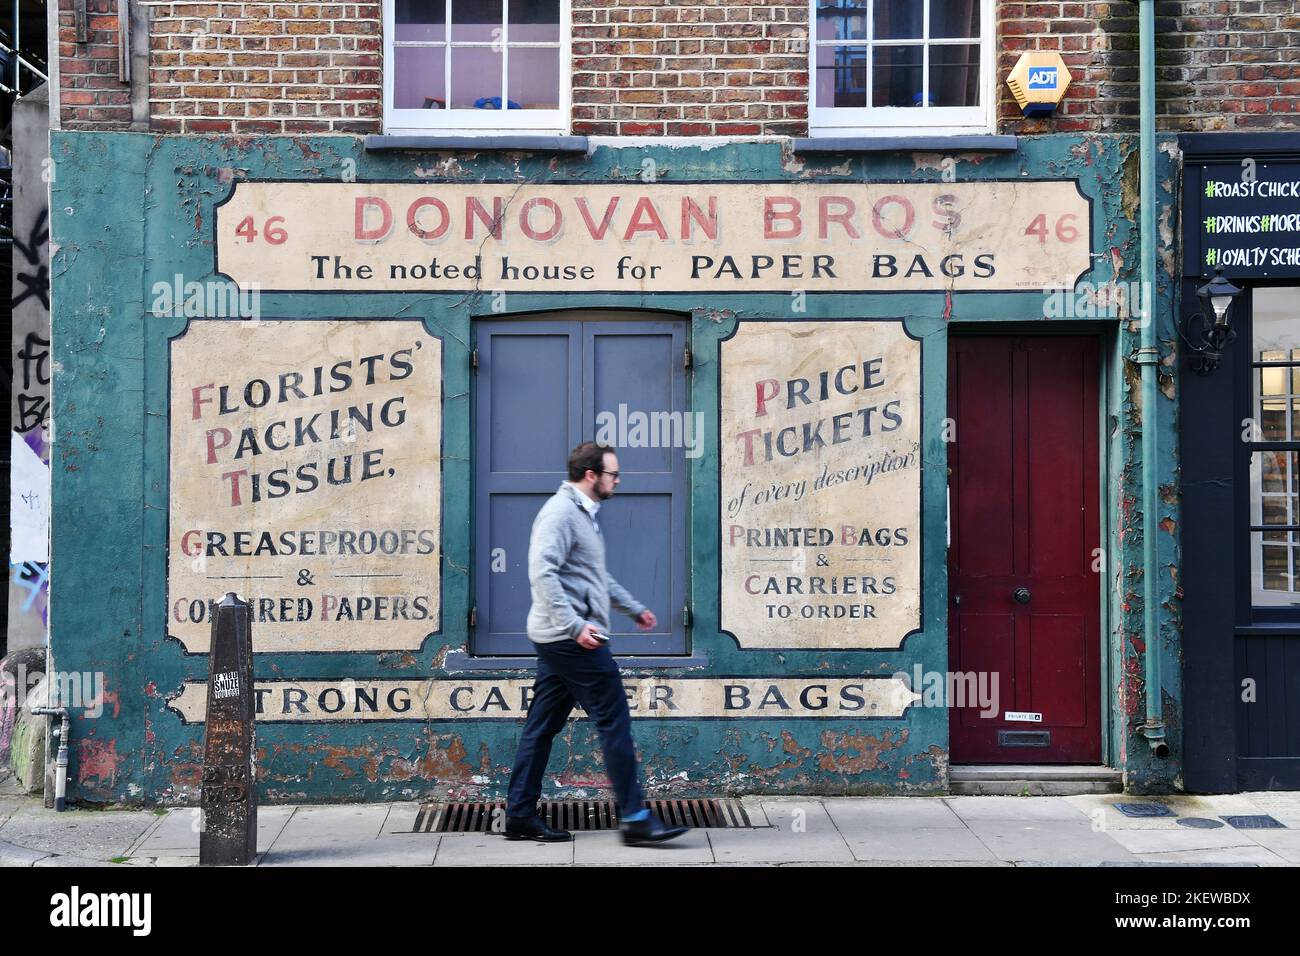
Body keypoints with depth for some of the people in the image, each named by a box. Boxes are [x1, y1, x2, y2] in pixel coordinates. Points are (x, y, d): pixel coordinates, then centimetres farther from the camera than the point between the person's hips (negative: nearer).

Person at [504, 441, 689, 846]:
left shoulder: (582, 513, 20)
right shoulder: (560, 511, -13)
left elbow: (598, 576, 32)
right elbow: (542, 572, -23)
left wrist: (635, 608, 33)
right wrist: (576, 625, -27)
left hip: (558, 640, 10)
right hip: (573, 641, -10)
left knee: (542, 725, 10)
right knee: (614, 721, -6)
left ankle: (520, 815, 14)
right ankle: (634, 817, -1)